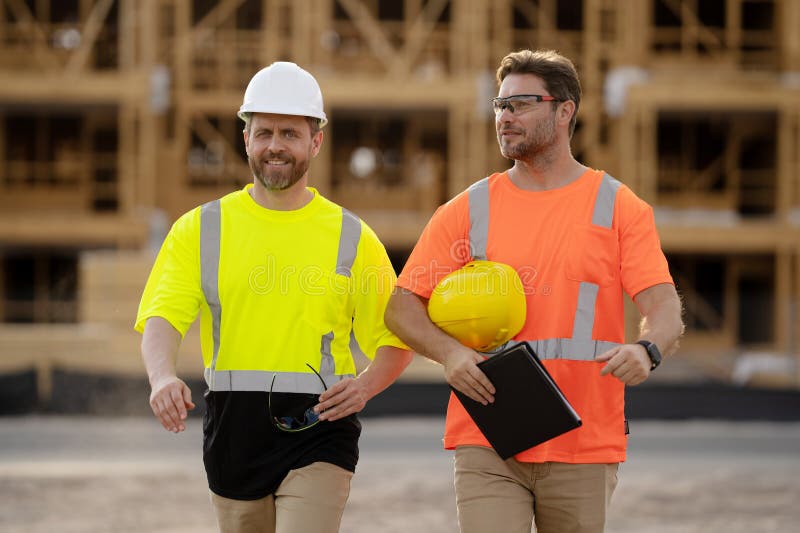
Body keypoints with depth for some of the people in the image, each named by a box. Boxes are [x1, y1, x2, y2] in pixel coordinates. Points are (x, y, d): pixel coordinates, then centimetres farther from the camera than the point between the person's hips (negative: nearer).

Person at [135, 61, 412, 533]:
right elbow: (162, 318, -4)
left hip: (319, 433, -2)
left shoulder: (353, 239, 6)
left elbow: (395, 340, 9)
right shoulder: (200, 229, 7)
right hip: (233, 436, 2)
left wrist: (366, 385, -13)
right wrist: (163, 376, -26)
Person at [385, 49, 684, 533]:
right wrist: (449, 352, -13)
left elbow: (664, 308, -5)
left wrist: (646, 349, -28)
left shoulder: (619, 208, 4)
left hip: (586, 444, 0)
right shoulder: (468, 211, 8)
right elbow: (402, 307, 7)